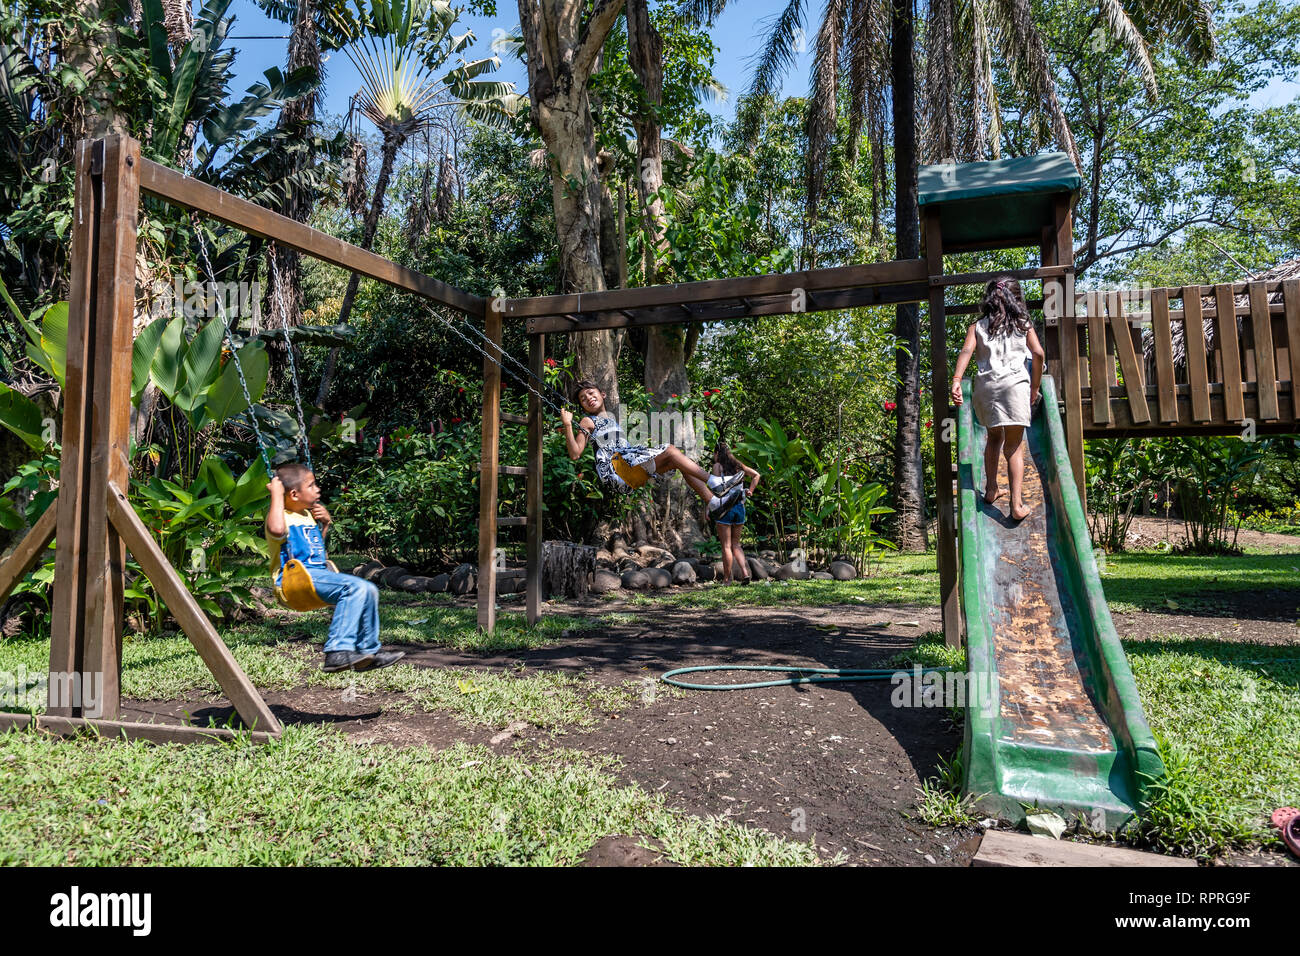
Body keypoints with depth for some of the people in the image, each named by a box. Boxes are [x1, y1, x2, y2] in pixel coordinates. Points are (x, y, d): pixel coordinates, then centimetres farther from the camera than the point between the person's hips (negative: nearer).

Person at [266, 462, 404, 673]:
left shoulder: (308, 515, 21)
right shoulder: (282, 516, -7)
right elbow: (277, 529, -35)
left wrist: (325, 522, 20)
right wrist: (277, 494, -24)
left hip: (319, 573, 10)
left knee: (369, 591, 7)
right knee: (354, 586, -28)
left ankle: (368, 651, 18)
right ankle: (338, 651, -32)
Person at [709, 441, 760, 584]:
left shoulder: (718, 466, -4)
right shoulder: (737, 465, 11)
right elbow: (756, 475, 14)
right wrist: (750, 491, 14)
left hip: (724, 508, -5)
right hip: (739, 507, 5)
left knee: (726, 546, 1)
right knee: (735, 543, 16)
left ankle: (727, 579, 5)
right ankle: (745, 572, 1)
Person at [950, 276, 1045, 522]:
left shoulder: (978, 327, 15)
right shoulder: (1023, 324, 15)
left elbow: (966, 351, -4)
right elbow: (1038, 353, 3)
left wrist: (956, 380, -16)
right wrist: (1035, 387, 12)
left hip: (985, 384, 2)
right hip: (1015, 383, -1)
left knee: (994, 436, 24)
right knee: (1014, 446, 0)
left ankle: (990, 489, 22)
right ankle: (1017, 504, -10)